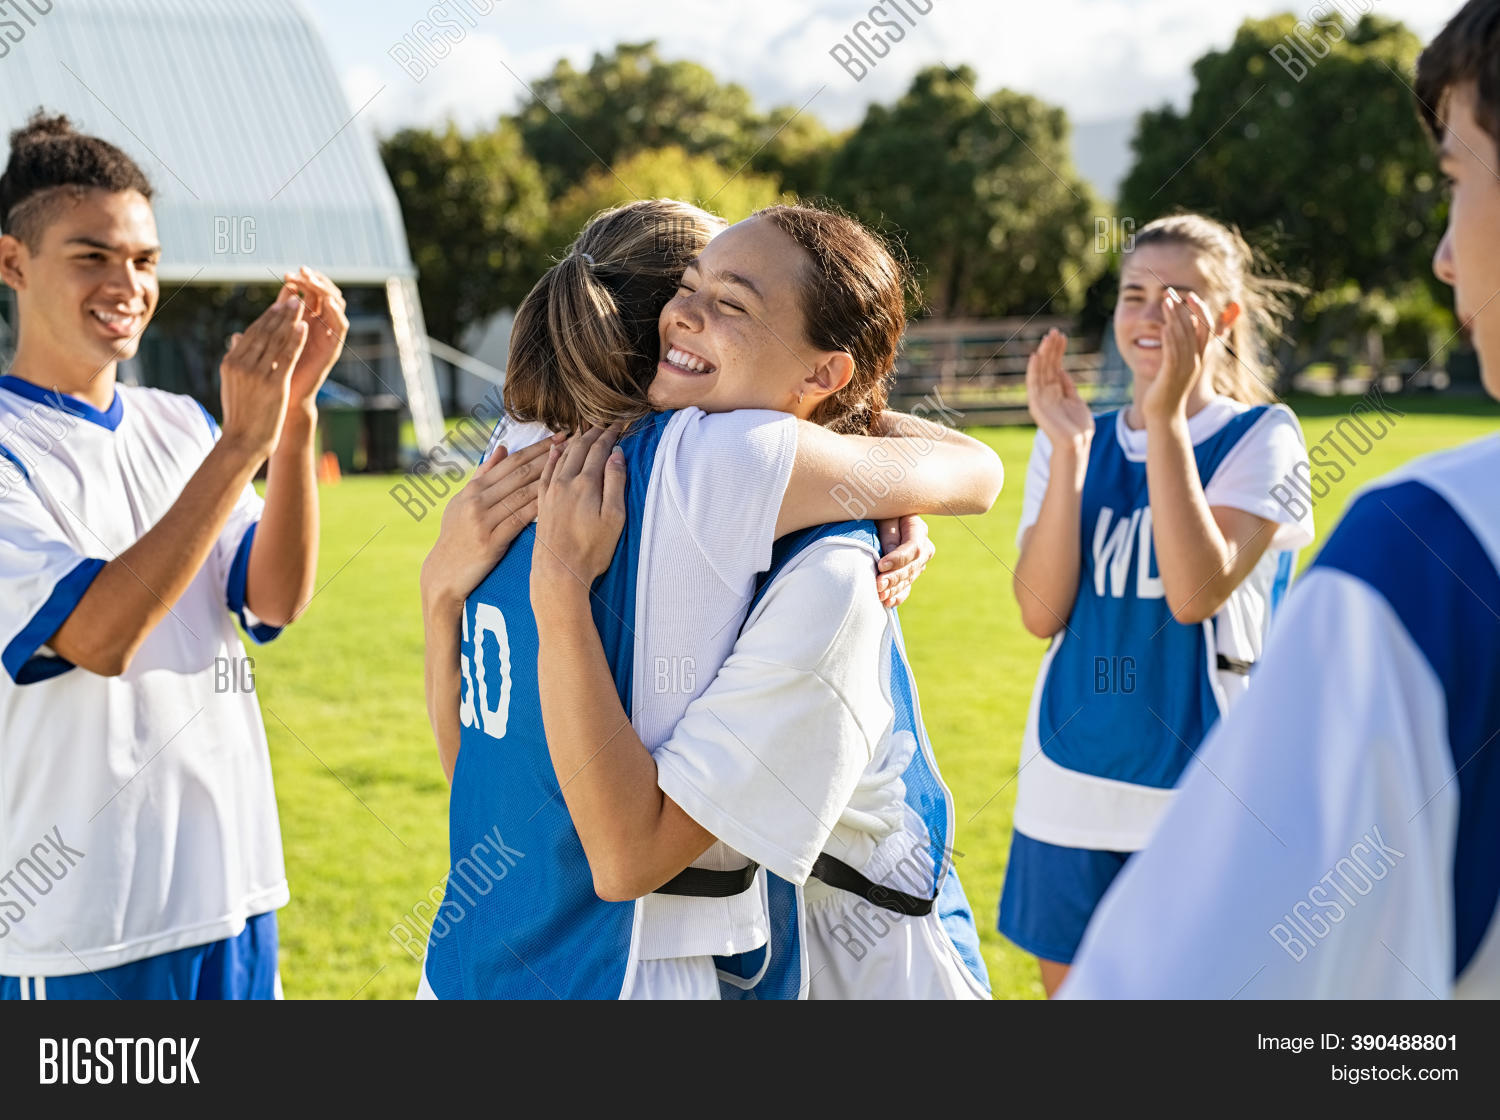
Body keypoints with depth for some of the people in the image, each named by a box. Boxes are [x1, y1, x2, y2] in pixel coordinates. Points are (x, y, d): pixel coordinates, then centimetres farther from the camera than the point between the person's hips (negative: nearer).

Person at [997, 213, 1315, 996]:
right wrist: (1069, 449, -13)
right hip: (1069, 791, 4)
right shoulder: (1072, 440, 5)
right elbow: (1041, 613, -6)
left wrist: (1167, 418, -20)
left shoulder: (1261, 435, -4)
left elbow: (1197, 592, -19)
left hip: (1200, 797, -3)